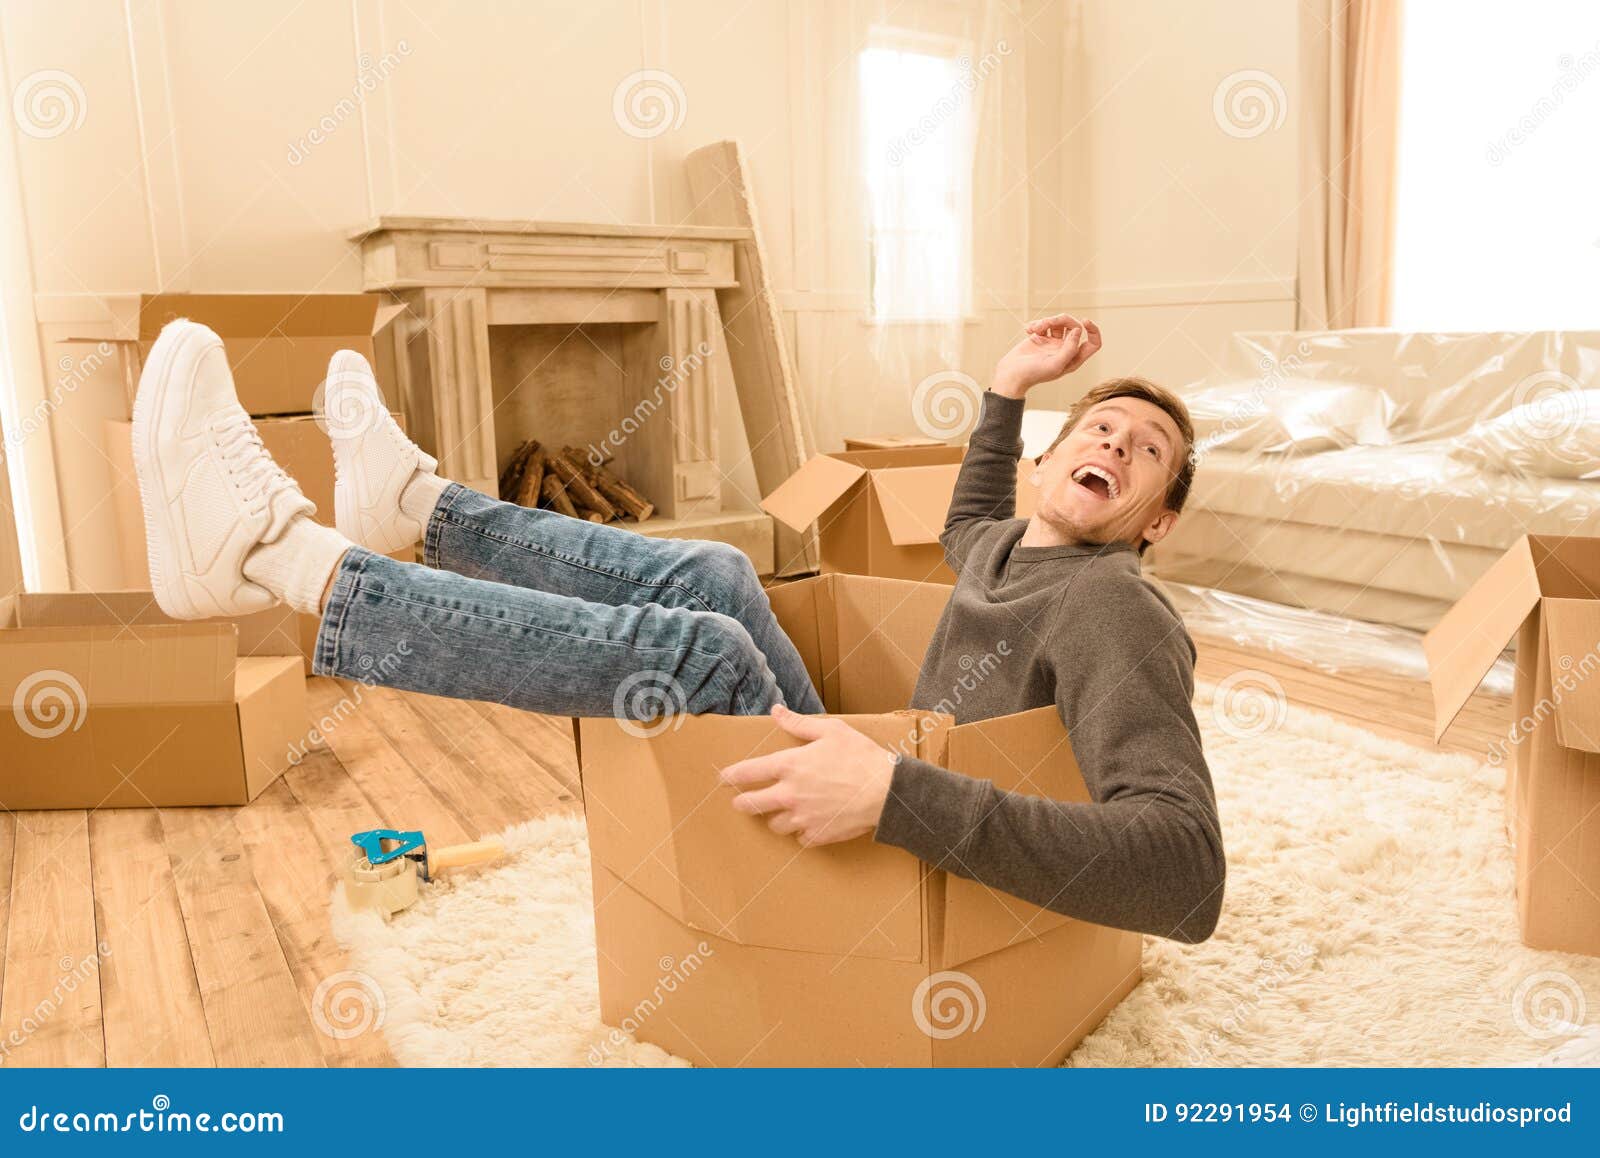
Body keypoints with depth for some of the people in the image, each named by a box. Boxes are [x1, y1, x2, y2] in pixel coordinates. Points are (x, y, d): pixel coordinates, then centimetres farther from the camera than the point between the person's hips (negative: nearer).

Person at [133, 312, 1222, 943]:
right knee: (710, 578, 1)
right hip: (865, 802, 8)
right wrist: (1008, 391, 18)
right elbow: (969, 528, 32)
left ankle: (273, 550, -19)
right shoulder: (1017, 542, 6)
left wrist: (899, 793, -43)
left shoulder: (1114, 608, -19)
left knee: (700, 653, -26)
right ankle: (417, 501, 11)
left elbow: (1185, 872, -33)